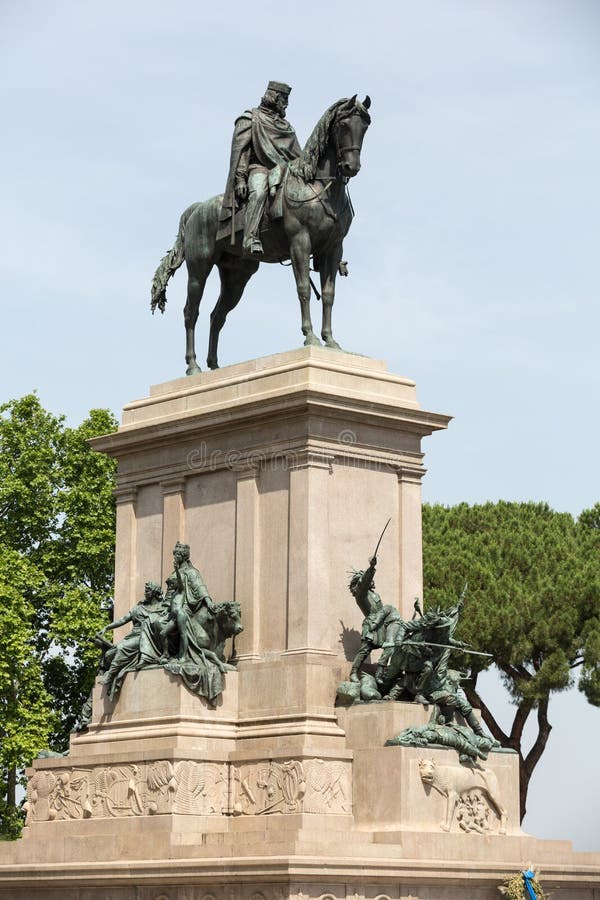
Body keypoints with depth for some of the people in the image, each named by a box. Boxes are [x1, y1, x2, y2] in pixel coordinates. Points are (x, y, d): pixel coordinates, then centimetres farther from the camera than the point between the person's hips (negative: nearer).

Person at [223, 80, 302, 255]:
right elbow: (240, 150, 0)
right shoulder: (250, 119, 9)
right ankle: (251, 238, -49)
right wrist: (240, 179, -11)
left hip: (283, 169, 7)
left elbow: (296, 154, 29)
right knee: (259, 192, -38)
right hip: (258, 168, -7)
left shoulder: (286, 126, 28)